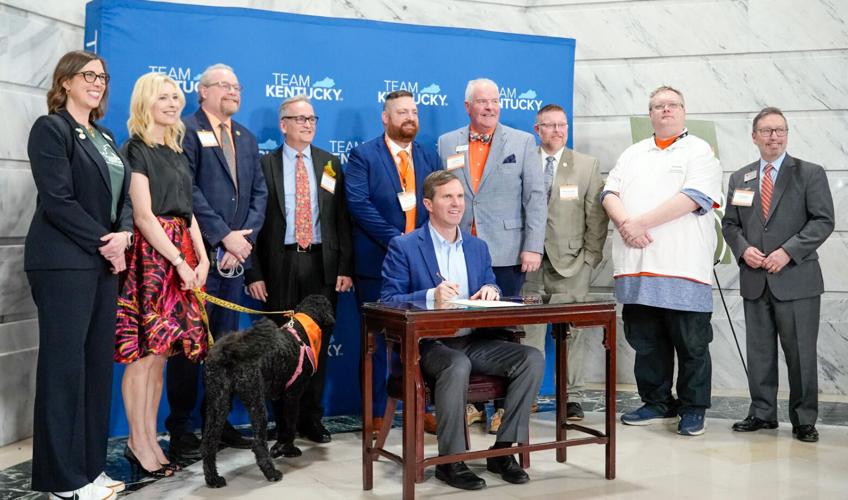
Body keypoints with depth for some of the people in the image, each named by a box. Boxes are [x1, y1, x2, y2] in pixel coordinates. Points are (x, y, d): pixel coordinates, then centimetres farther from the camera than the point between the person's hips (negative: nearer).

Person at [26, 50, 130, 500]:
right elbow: (58, 200, -14)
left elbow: (124, 196, 14)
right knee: (64, 365, -4)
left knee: (98, 363, 8)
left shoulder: (104, 137, 19)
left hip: (104, 261, 8)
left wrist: (123, 236, -5)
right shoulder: (50, 128, -5)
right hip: (64, 262, -8)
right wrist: (103, 243, -12)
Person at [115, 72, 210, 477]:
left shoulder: (176, 152, 18)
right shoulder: (136, 150, -5)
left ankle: (149, 440, 14)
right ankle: (138, 444, 3)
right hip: (150, 254, -7)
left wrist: (201, 258, 2)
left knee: (160, 351, 8)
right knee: (145, 351, -6)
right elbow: (143, 216, -13)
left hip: (180, 255, 7)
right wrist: (180, 262, -16)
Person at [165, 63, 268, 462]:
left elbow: (259, 192, 12)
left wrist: (245, 236, -3)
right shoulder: (186, 131, -3)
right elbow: (187, 190, -13)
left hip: (234, 255, 7)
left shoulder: (246, 138, 19)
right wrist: (224, 236, -15)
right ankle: (181, 429, 7)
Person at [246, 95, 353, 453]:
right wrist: (253, 273, -6)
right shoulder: (264, 165, 2)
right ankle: (283, 425, 15)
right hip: (280, 265, -2)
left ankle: (311, 419, 20)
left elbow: (342, 219, 7)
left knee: (318, 343, 7)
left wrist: (345, 267, 0)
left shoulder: (330, 164, 10)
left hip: (322, 264, 2)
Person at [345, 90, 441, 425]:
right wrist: (396, 240, -17)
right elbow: (358, 204, -11)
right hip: (377, 263, -4)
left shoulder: (430, 157, 15)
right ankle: (377, 413, 12)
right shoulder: (363, 156, 0)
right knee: (378, 340, 3)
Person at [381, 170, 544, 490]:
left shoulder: (478, 247, 17)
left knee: (532, 358, -17)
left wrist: (491, 291, -8)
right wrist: (431, 296, -22)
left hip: (474, 341, 6)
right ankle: (450, 460, -21)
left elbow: (491, 289, 17)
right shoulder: (404, 247, 0)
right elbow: (388, 301, -7)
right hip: (428, 344, -5)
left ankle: (503, 449, -7)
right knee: (458, 365, -38)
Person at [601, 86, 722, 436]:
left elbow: (693, 197, -12)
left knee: (691, 344, 2)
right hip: (636, 265, 5)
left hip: (683, 266, -5)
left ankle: (692, 409, 14)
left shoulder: (700, 151, 4)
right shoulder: (632, 154, 21)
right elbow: (610, 194, 10)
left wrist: (641, 222, -15)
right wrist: (625, 223, -11)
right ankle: (656, 403, 23)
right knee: (645, 341, 11)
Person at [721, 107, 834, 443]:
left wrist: (788, 251, -15)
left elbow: (823, 221, -5)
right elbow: (730, 223, 14)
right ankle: (762, 413, 19)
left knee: (801, 353, 1)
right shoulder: (739, 178, 13)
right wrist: (743, 249, -6)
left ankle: (804, 420, 12)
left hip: (796, 279, -3)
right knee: (759, 352, 9)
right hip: (754, 280, 4)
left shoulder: (810, 174, 1)